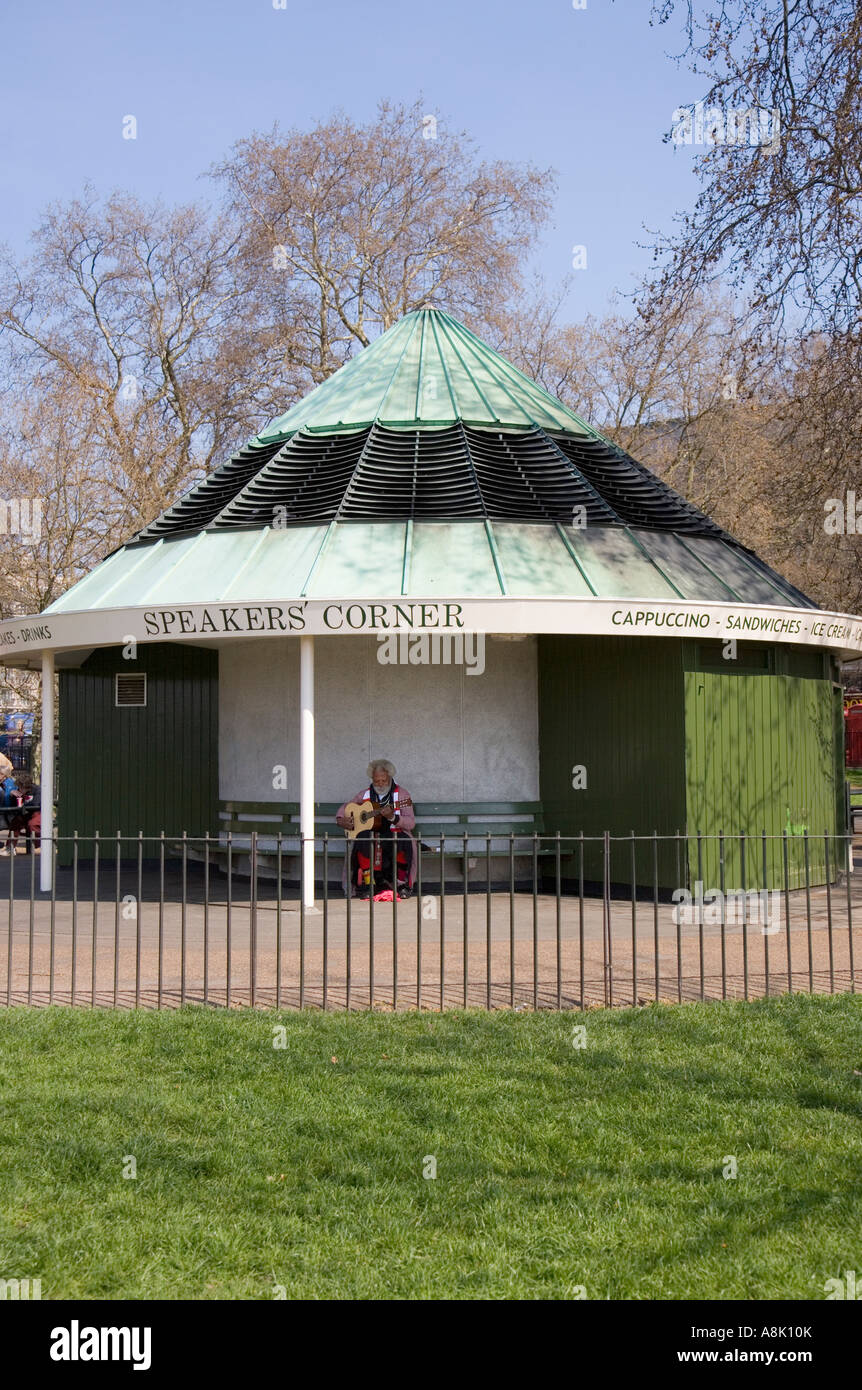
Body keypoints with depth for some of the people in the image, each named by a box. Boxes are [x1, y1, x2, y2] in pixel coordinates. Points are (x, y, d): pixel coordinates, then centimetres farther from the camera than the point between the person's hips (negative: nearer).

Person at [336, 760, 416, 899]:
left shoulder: (401, 794, 3)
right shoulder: (365, 794, 13)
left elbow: (411, 823, -6)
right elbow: (345, 806, 27)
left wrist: (392, 817, -25)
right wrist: (340, 820, 5)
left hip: (393, 834, -2)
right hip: (370, 833, 2)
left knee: (403, 842, -36)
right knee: (362, 838, -33)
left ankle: (402, 883, -18)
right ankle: (367, 884, -25)